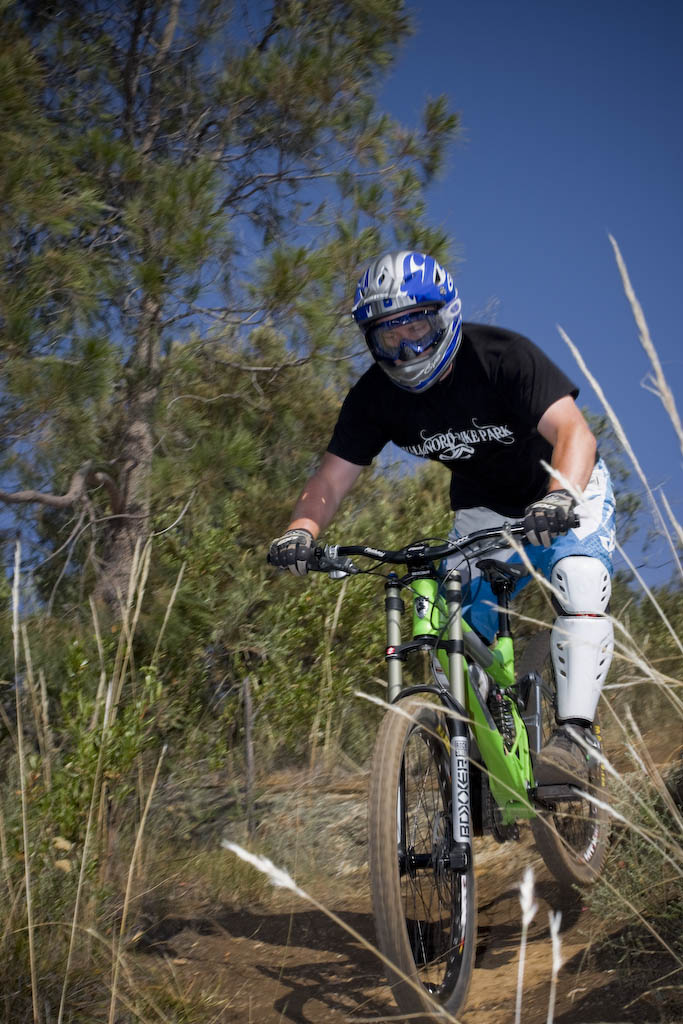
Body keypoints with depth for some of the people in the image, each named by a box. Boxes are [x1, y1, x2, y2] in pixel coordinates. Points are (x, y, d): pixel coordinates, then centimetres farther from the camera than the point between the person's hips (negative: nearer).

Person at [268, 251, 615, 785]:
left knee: (581, 581, -31)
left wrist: (560, 497, -60)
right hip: (484, 509, 4)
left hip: (568, 489, -4)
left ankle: (574, 735, -31)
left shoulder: (503, 356, -30)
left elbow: (574, 431, -40)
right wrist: (301, 530, -37)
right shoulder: (375, 396, -16)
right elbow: (332, 478, -16)